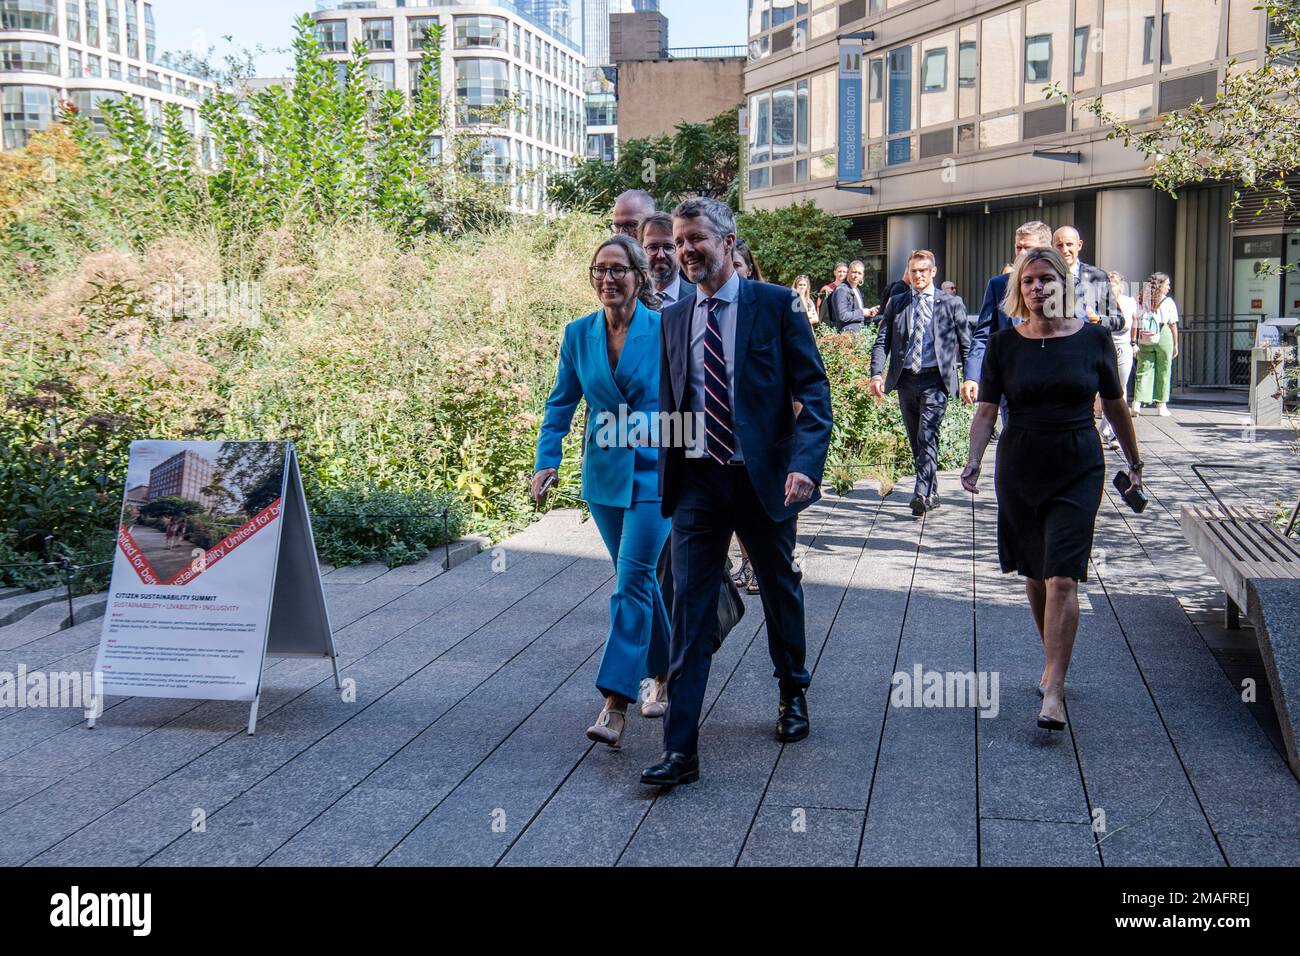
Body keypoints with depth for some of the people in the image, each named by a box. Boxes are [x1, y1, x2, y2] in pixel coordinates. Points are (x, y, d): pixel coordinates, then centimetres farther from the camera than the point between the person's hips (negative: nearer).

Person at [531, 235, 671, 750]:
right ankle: (665, 674, 35)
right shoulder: (578, 334, 2)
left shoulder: (666, 330, -8)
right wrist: (546, 461, -6)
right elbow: (561, 404, 6)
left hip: (655, 472, -4)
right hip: (604, 473, 4)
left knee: (632, 581, -12)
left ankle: (615, 702, -12)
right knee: (639, 578, 16)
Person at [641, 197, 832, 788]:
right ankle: (680, 749, -1)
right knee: (689, 610, -3)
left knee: (780, 591, 17)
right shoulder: (674, 319, 8)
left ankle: (793, 693, 43)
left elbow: (813, 388, -8)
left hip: (762, 477, -2)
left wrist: (806, 462, -22)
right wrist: (666, 477, 10)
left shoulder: (774, 304, -5)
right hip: (697, 481, 2)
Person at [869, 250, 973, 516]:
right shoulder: (896, 304, 11)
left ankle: (922, 495, -22)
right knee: (916, 441, 10)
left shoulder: (951, 304, 5)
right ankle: (932, 493, 23)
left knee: (927, 436, -17)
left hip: (935, 379, -4)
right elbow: (882, 342, 6)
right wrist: (876, 374, -9)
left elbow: (966, 345, 7)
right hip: (906, 379, 4)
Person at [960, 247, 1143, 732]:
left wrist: (1134, 461, 15)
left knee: (1062, 578, -11)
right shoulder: (1004, 343, 0)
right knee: (1034, 575, 12)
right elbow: (986, 409, -1)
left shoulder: (1093, 338, -1)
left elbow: (1115, 406, 8)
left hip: (1078, 469, -2)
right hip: (1020, 468, 2)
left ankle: (1053, 692, -12)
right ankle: (1054, 661, 32)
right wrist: (974, 459, -16)